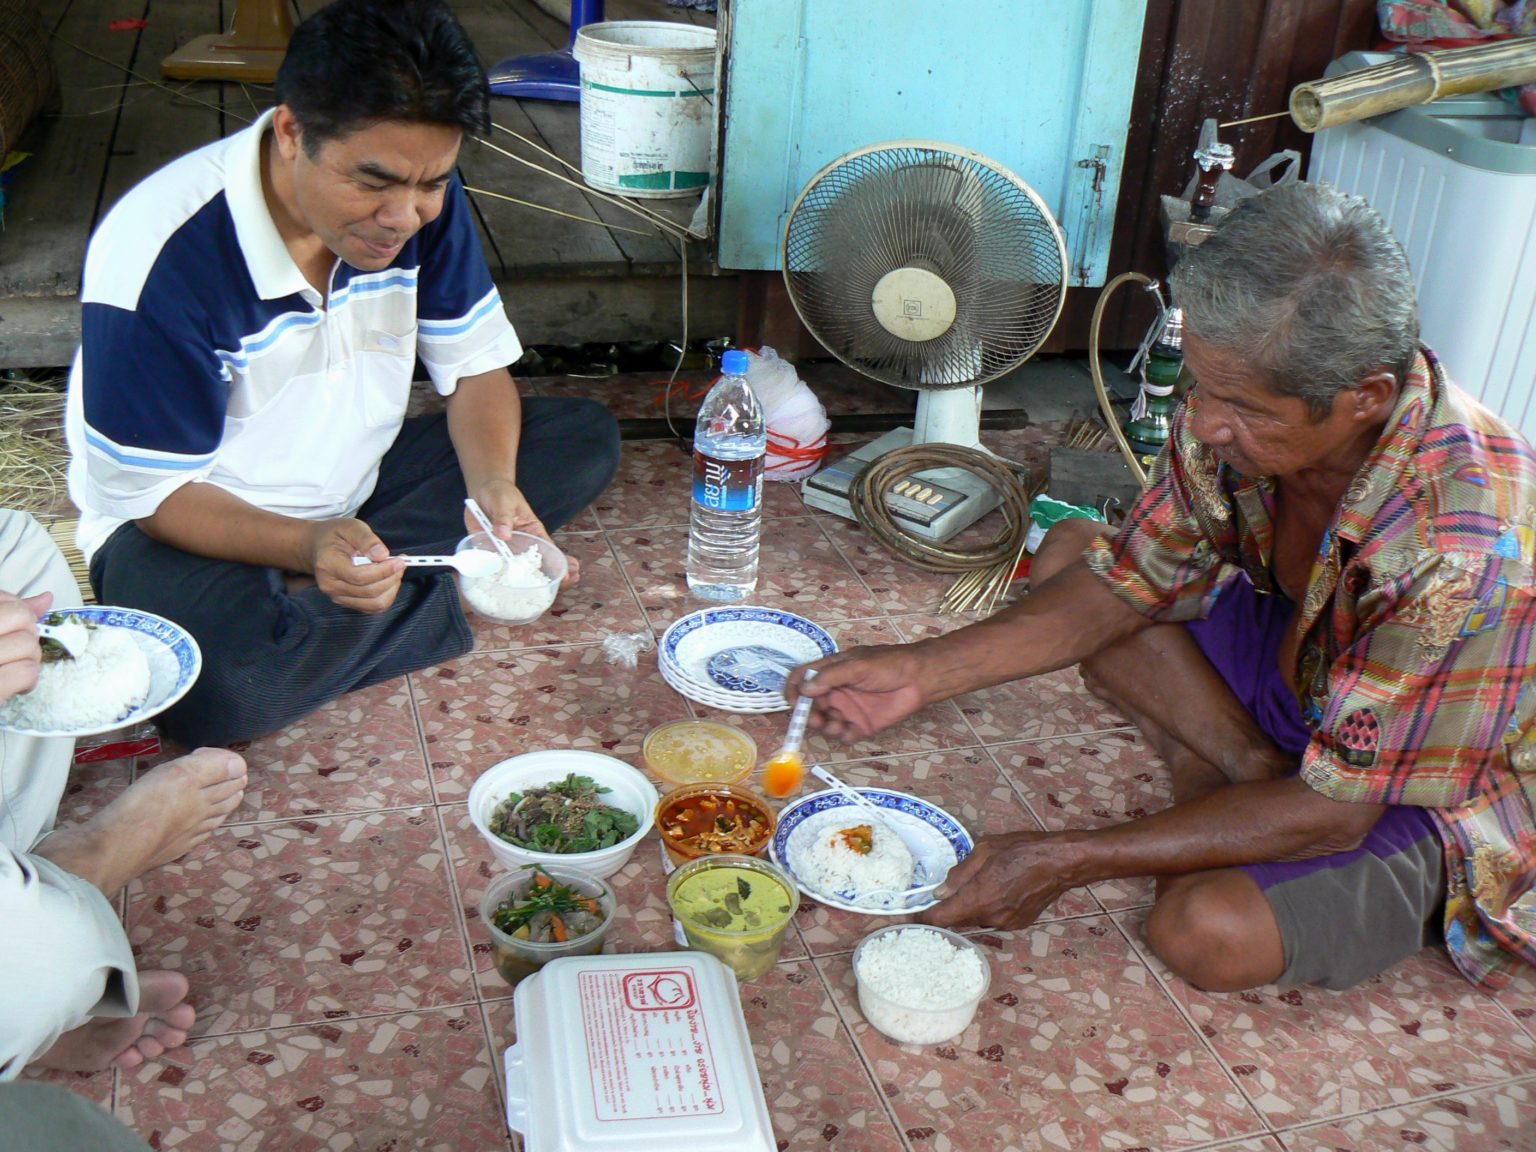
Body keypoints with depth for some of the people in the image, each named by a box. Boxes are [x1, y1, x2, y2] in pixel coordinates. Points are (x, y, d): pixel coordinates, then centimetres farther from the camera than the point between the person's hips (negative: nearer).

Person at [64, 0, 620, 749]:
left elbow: (476, 367, -4)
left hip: (362, 489, 7)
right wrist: (308, 546, -39)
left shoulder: (422, 201, -11)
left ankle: (305, 608, -15)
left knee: (587, 440, -10)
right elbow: (151, 494, -22)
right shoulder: (165, 257, -28)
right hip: (201, 522, -6)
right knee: (220, 692, -39)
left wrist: (493, 484, -25)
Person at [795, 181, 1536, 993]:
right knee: (1069, 553, -3)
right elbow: (1123, 585, -6)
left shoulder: (1463, 548, -39)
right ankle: (1250, 772, -7)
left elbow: (1332, 810, -31)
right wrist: (925, 670, -17)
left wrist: (1067, 860, -30)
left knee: (1209, 931, -33)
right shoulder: (1241, 408, -19)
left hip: (1439, 799, -6)